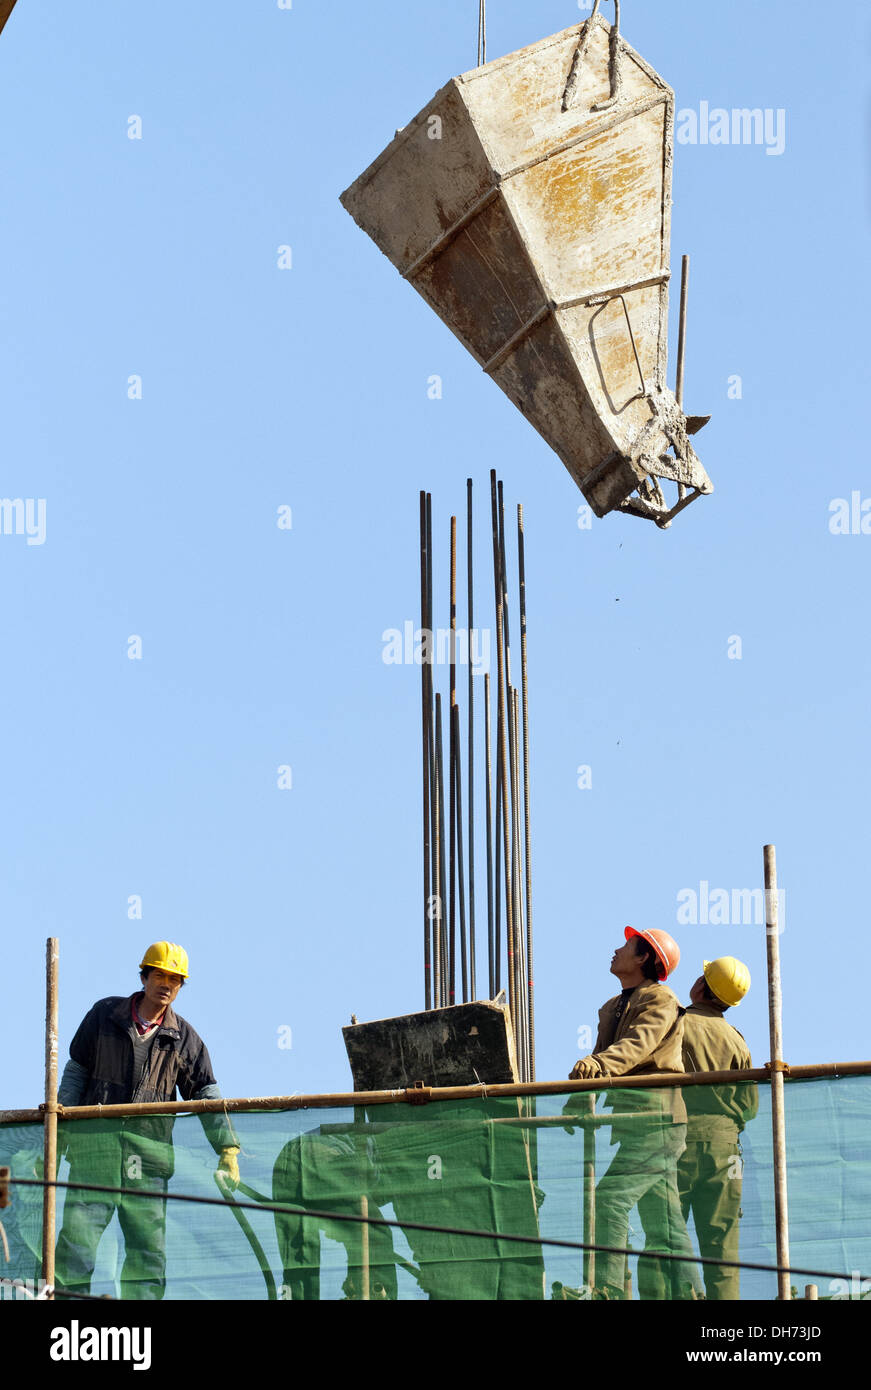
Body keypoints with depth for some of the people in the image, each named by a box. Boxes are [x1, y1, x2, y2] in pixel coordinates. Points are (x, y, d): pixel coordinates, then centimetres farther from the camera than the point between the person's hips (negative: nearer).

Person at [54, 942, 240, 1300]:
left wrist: (227, 1149, -1)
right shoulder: (104, 1015, 6)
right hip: (95, 1144, -1)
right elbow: (75, 1072, 10)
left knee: (149, 1249, -1)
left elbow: (207, 1095, 7)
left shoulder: (184, 1038, 8)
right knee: (77, 1235, -8)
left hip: (149, 1147, 1)